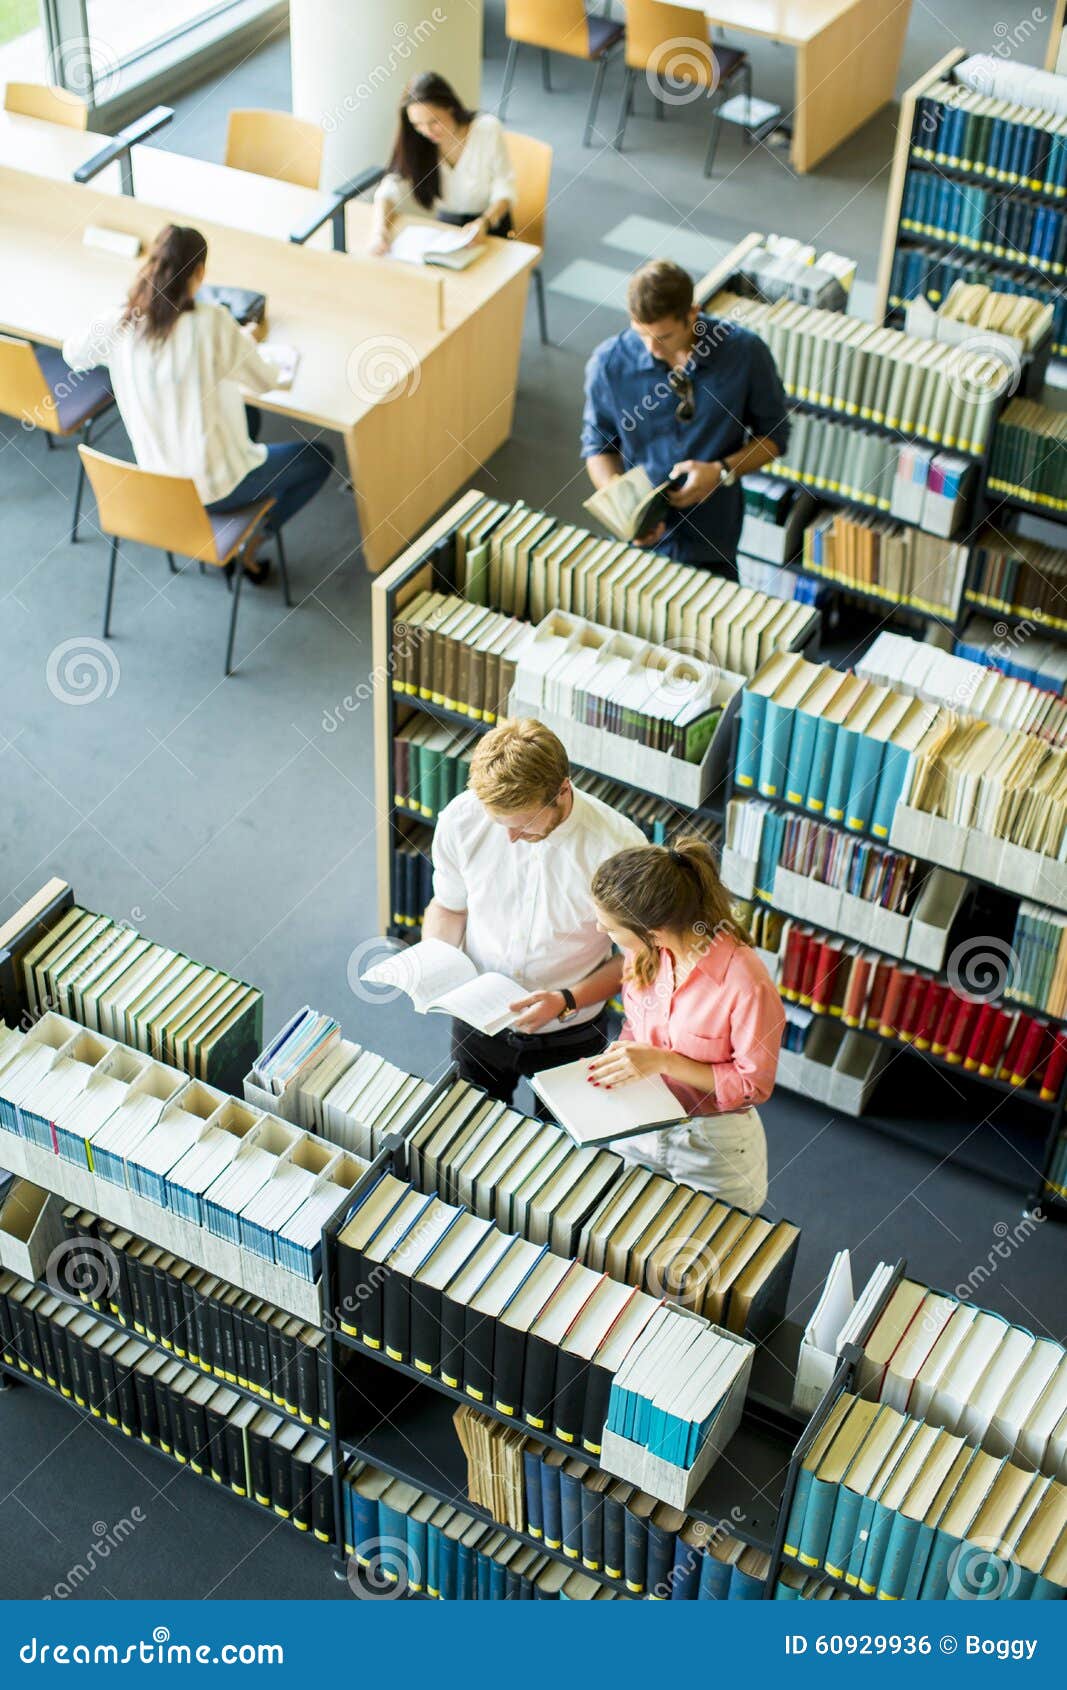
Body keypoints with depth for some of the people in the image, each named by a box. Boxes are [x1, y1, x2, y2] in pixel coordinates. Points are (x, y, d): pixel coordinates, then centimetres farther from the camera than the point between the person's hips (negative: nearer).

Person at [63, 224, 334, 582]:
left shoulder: (118, 325, -10)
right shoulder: (210, 321, -22)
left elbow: (72, 354, 12)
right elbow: (266, 381, -9)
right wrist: (246, 342, 13)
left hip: (156, 485, 6)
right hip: (216, 489, -5)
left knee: (247, 416, 34)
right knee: (319, 458, 19)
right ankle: (249, 544, 16)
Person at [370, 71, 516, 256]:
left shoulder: (487, 128, -14)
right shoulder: (417, 142, -7)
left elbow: (504, 189, -11)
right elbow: (392, 188, -14)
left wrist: (485, 222, -32)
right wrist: (380, 228, -35)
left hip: (490, 227, -3)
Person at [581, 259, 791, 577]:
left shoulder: (745, 352, -9)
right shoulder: (609, 363, -9)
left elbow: (773, 434, 3)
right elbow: (598, 445, 5)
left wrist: (722, 471, -15)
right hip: (638, 540, 0)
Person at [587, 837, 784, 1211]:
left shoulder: (746, 984, -31)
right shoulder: (645, 953, -12)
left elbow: (754, 1084, -19)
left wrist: (663, 1062, -26)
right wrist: (615, 1061, -11)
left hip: (712, 1149, -5)